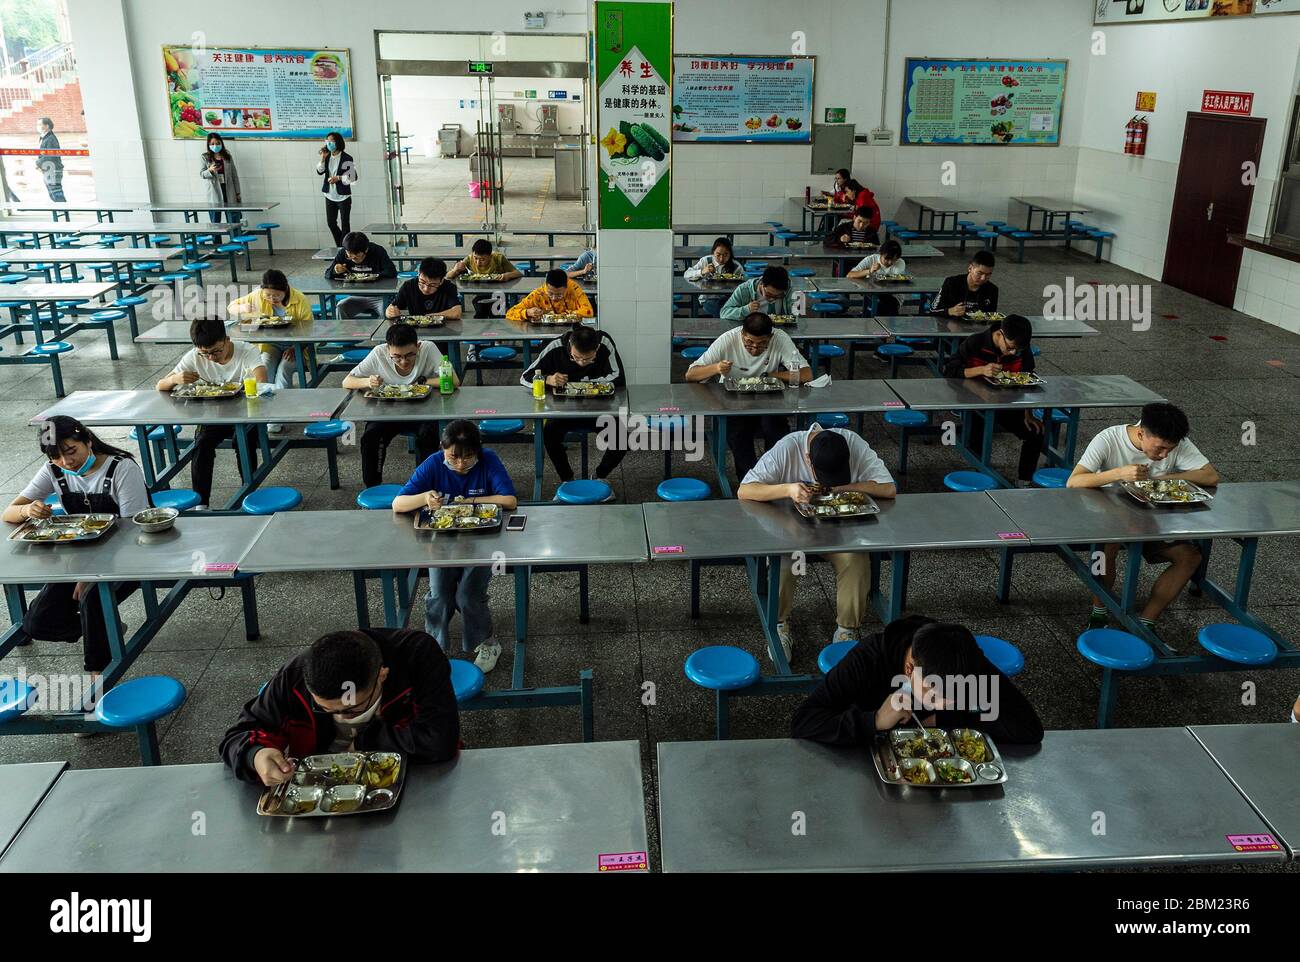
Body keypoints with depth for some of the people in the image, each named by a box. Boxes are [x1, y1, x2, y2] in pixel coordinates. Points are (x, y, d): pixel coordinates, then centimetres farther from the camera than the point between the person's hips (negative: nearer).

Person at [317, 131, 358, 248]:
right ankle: (340, 246, 27)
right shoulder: (327, 156, 5)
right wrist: (323, 158, -12)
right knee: (331, 223, 11)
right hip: (330, 196, 6)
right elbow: (319, 171, -1)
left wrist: (338, 178, -20)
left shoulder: (347, 158, -11)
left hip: (343, 197, -6)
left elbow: (353, 177, -13)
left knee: (345, 224, 0)